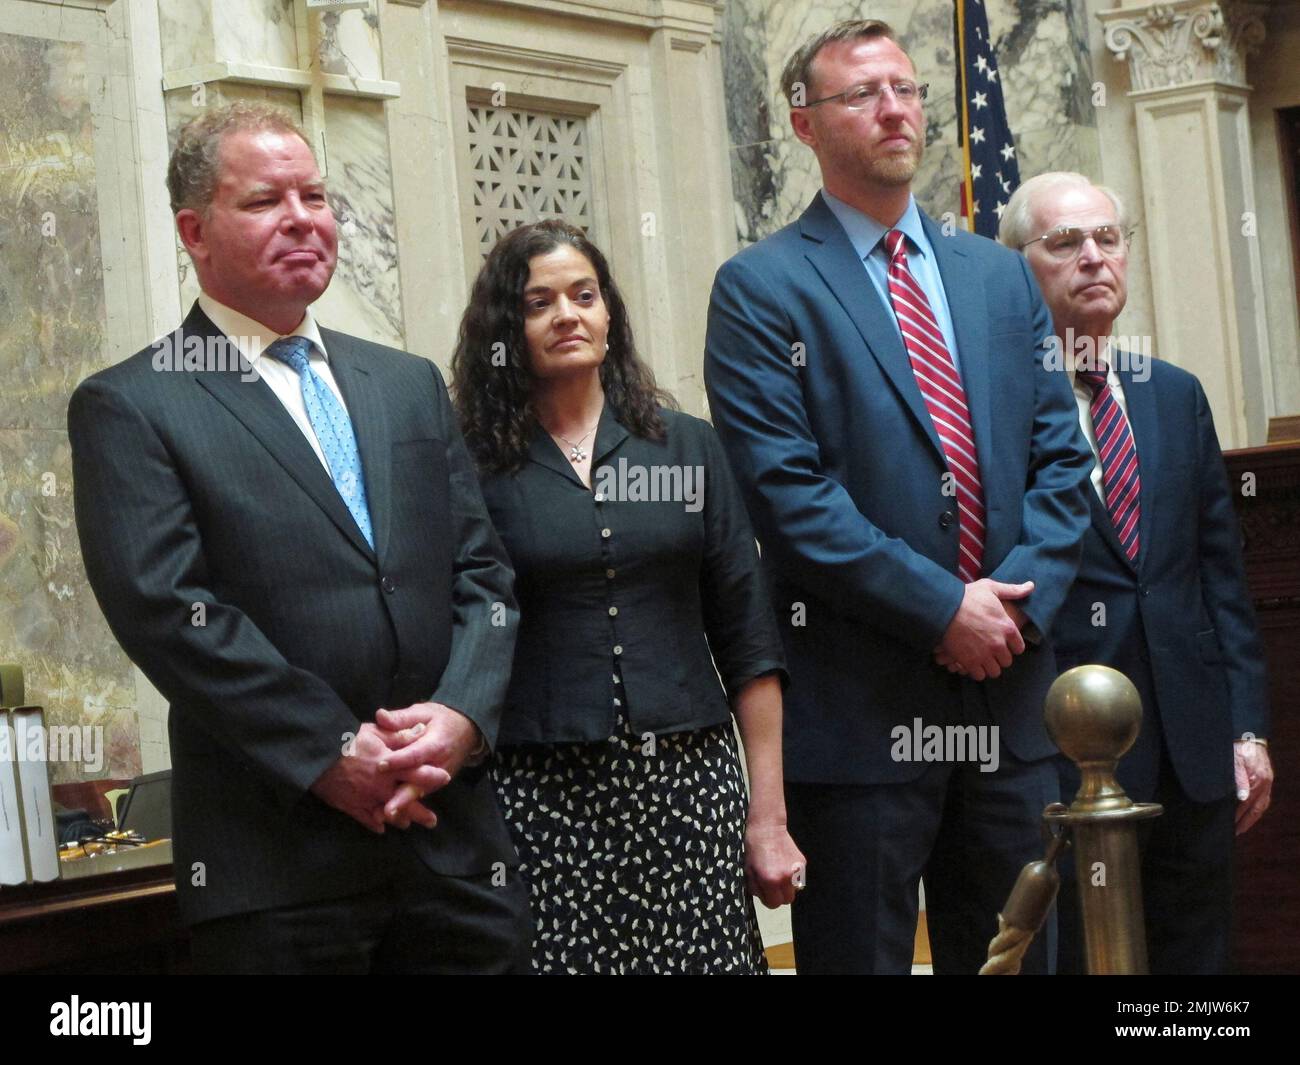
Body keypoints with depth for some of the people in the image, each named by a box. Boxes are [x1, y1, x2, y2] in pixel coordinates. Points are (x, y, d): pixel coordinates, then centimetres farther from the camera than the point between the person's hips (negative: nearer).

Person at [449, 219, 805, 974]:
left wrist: (769, 812, 3)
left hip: (689, 787, 2)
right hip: (543, 795, -2)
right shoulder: (476, 468, 2)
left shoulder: (688, 447, 8)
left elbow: (748, 644, 8)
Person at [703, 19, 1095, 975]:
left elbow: (1061, 457, 10)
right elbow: (788, 491, -12)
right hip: (862, 705, -5)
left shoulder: (1001, 276, 14)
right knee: (862, 951, 3)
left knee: (1017, 953, 12)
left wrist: (1020, 602, -7)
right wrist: (942, 608, -15)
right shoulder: (761, 288, -3)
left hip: (1011, 689, 5)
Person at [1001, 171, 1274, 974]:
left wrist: (1249, 727, 8)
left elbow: (1223, 572, 13)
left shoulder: (1177, 396, 13)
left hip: (1195, 752, 5)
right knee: (1075, 954, 2)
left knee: (1199, 953, 12)